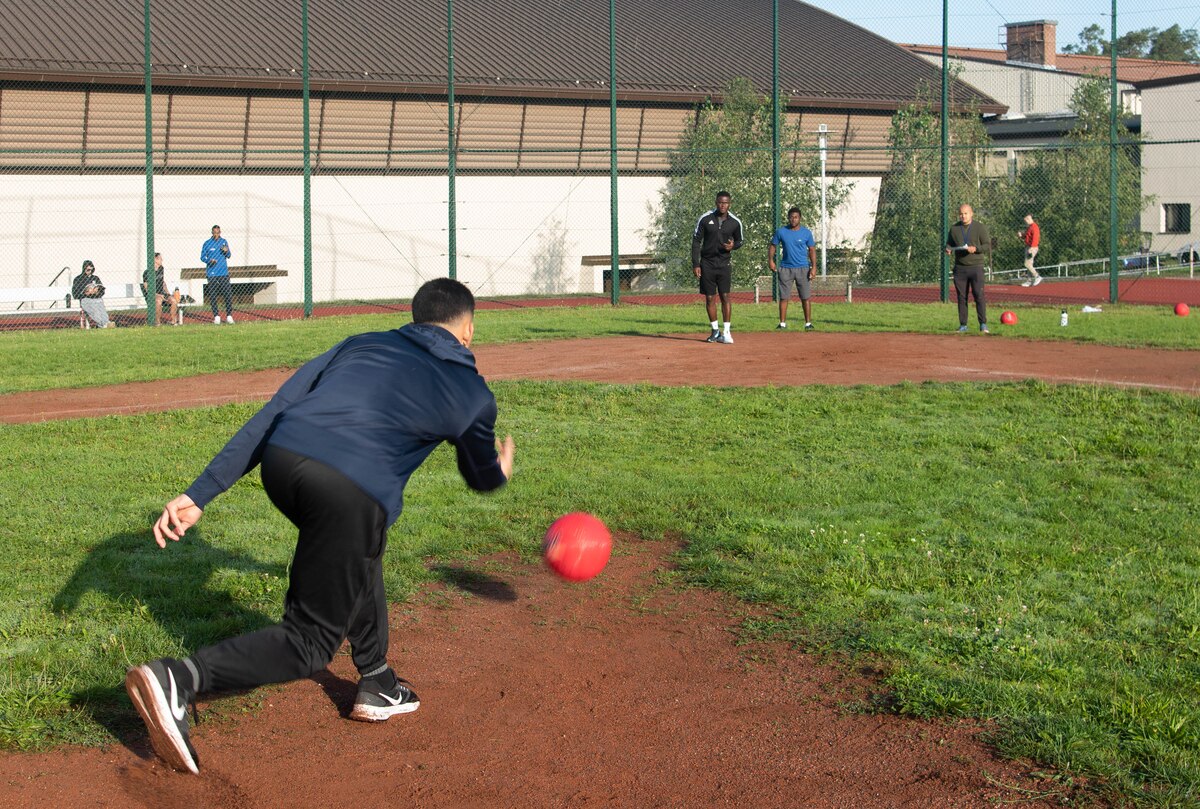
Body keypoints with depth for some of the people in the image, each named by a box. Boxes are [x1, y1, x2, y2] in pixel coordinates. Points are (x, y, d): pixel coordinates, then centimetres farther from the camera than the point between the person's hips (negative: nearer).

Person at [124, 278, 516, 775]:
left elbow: (271, 415, 16)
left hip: (280, 459, 5)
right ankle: (177, 680, -13)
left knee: (362, 549, 34)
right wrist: (501, 469, 64)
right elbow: (482, 478, 39)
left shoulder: (361, 344, 27)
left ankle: (376, 682, 37)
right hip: (351, 491, -5)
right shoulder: (472, 393, 20)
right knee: (310, 643, 7)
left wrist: (200, 493, 12)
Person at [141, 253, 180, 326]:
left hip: (162, 293, 6)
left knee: (174, 300, -23)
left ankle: (173, 320, -13)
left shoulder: (162, 270, 14)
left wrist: (167, 292, 8)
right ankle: (158, 321, -25)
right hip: (152, 295, -6)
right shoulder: (147, 272, -6)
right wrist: (156, 295, -18)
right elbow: (147, 288, -8)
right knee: (158, 301, -39)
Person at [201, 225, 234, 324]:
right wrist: (210, 260, -15)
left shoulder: (224, 242, 10)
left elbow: (229, 256, 14)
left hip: (224, 272, 2)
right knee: (213, 295, -1)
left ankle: (229, 316, 1)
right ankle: (216, 316, 6)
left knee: (228, 294, -5)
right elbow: (202, 257, 4)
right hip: (212, 274, -2)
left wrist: (226, 251, -9)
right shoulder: (207, 244, 2)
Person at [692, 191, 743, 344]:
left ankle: (726, 332, -1)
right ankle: (715, 331, 16)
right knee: (710, 298, 4)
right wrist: (695, 264, -6)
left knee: (725, 297, -5)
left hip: (724, 264, 0)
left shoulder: (735, 222, -1)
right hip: (707, 263, 0)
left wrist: (733, 246, -11)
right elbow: (696, 241, 0)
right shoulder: (705, 219, -4)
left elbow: (739, 241, 14)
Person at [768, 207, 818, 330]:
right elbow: (772, 245, 10)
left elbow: (812, 250, 4)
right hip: (785, 268, 1)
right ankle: (782, 323, 6)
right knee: (783, 297, 1)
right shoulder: (781, 232, 3)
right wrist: (770, 260, -5)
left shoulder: (806, 232, 2)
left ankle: (808, 323, 2)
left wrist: (814, 267, -6)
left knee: (805, 297, -2)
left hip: (802, 268, -1)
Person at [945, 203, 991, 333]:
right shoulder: (954, 228, 9)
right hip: (960, 268, 4)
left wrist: (975, 248, -24)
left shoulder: (980, 227, -2)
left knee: (979, 295, -10)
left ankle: (983, 324, -6)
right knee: (961, 297, 6)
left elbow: (988, 246, -5)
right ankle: (963, 325, 12)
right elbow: (949, 243, 19)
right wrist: (948, 249, -5)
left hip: (976, 266, -4)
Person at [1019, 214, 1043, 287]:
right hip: (1028, 247, 10)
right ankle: (1029, 281, 14)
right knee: (1029, 264, 11)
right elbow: (1026, 237, 26)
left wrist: (1031, 248, -32)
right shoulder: (1028, 227, 16)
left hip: (1032, 248, -10)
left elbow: (1035, 238, -24)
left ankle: (1037, 277, -8)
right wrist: (1021, 235, 4)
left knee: (1027, 264, -13)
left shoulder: (1034, 227, -16)